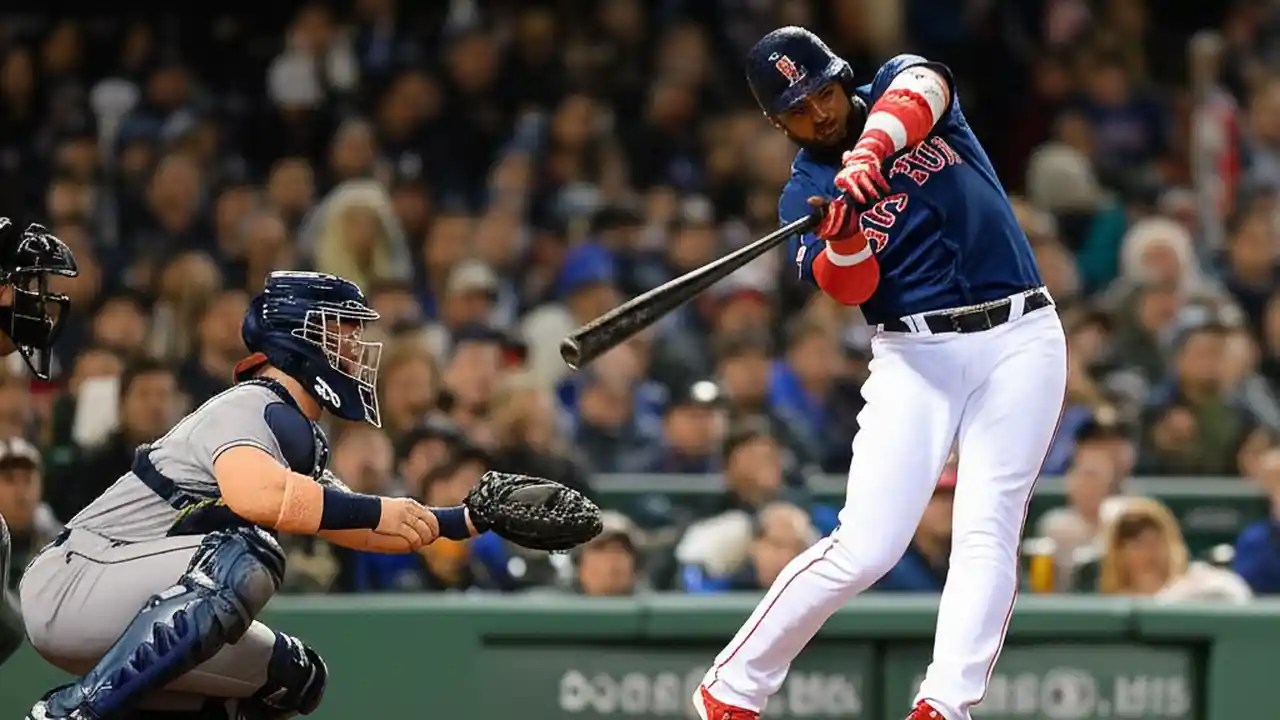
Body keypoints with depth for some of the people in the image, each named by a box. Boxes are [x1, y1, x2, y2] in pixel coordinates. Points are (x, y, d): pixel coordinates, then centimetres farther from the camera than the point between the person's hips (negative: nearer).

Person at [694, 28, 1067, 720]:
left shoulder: (898, 86, 6)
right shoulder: (805, 194, 3)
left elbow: (922, 87, -21)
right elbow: (849, 288, -14)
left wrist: (872, 147, -39)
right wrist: (842, 238, -35)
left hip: (1021, 340, 1)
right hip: (916, 354, -1)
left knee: (987, 533, -11)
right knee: (863, 550, -9)